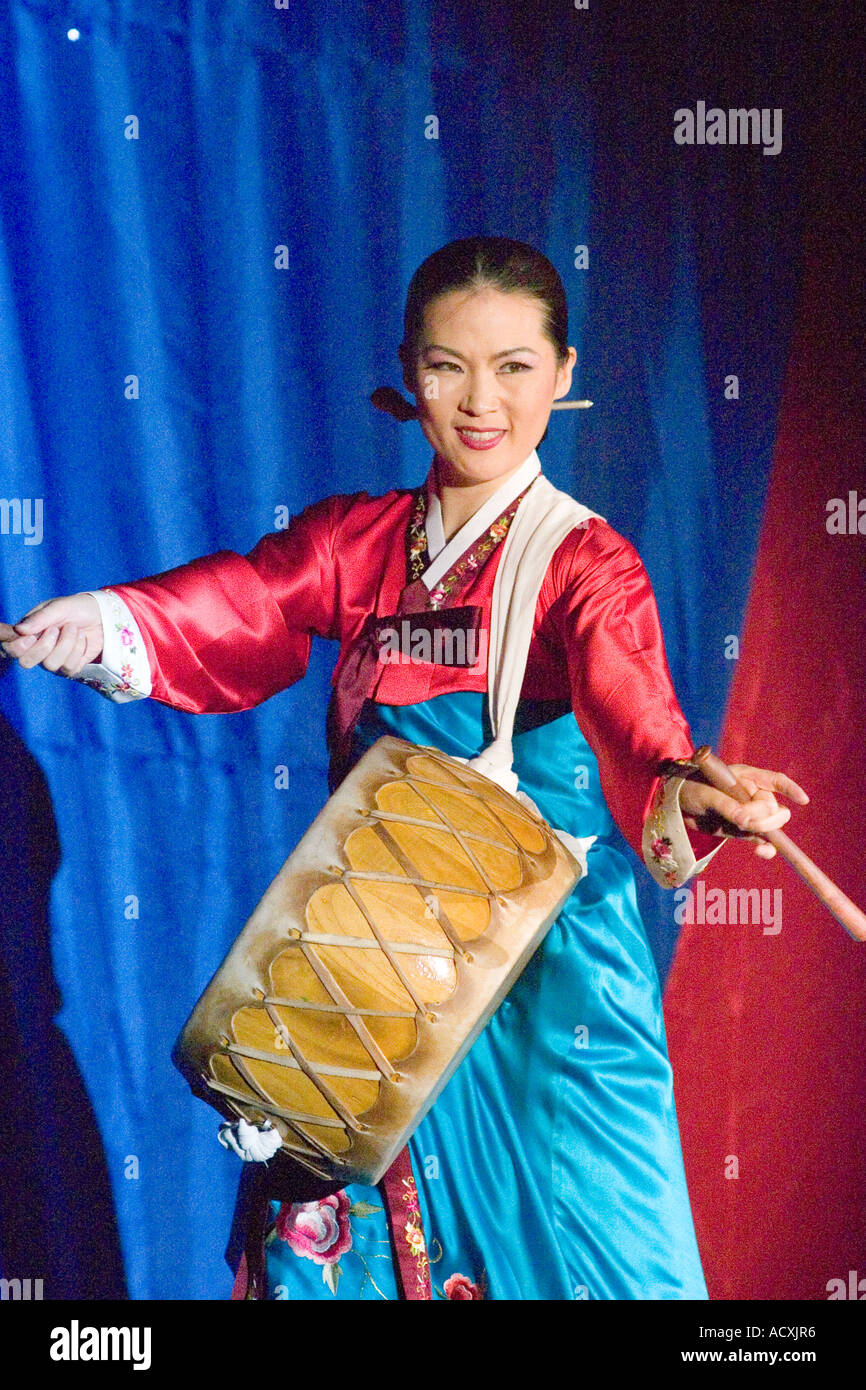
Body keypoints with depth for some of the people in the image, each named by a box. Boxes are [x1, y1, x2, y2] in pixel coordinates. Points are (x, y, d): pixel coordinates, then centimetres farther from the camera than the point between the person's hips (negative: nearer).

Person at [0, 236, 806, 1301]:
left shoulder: (586, 563, -6)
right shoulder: (355, 538, 5)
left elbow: (626, 695, -25)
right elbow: (237, 603, -12)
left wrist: (686, 785, -48)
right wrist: (104, 622, -32)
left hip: (548, 972, -3)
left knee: (558, 1218, 5)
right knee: (352, 1232, 10)